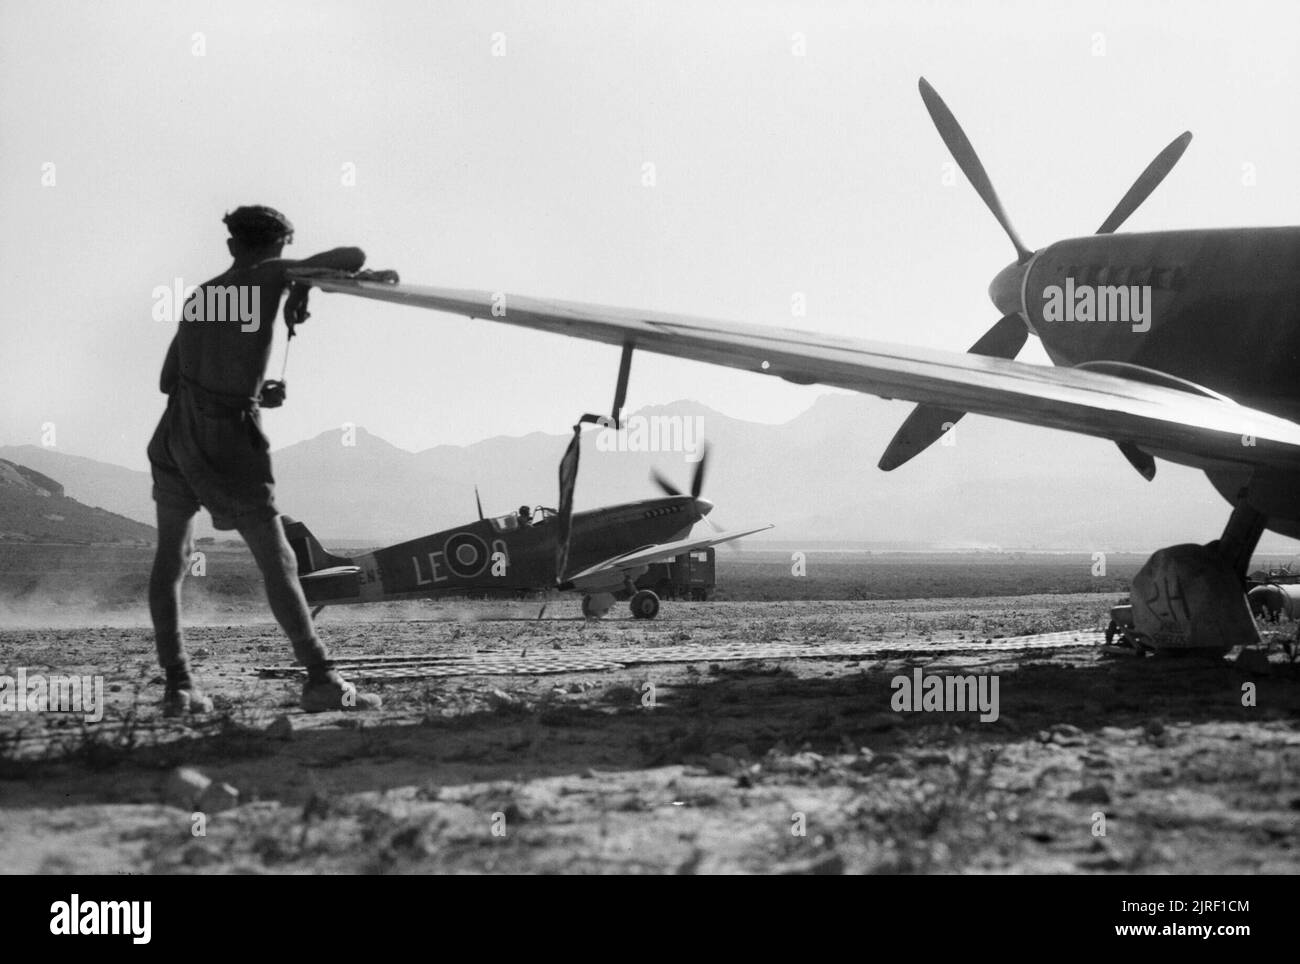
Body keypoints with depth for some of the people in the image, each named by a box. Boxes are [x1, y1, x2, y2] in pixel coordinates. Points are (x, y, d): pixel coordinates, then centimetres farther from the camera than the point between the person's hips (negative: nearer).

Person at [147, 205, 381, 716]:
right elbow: (354, 257, -10)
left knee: (170, 558, 13)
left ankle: (177, 684, 7)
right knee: (278, 563, -3)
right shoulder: (269, 275, -5)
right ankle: (320, 678, -11)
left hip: (176, 437, 6)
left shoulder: (199, 296, 12)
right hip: (231, 444, -5)